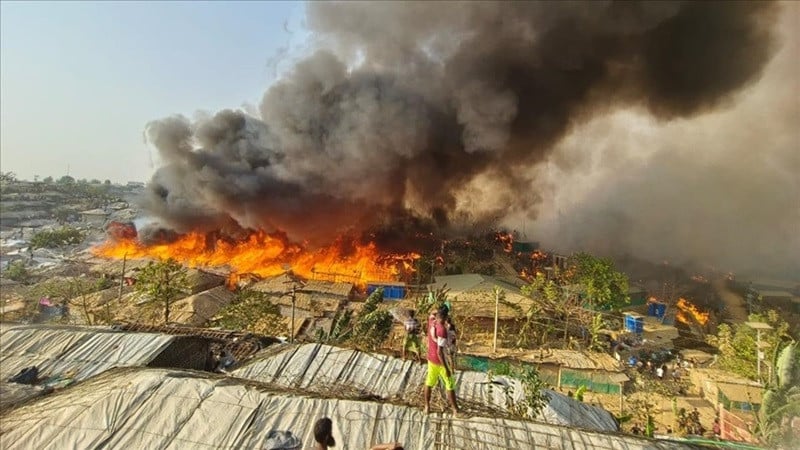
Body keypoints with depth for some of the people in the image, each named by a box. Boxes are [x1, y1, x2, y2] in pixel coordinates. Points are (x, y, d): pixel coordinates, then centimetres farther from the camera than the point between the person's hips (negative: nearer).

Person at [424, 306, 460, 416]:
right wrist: (446, 369, -23)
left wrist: (439, 311, 2)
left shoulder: (431, 322, -8)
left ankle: (427, 406, 31)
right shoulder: (442, 330, -29)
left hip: (431, 359, 7)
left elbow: (432, 315, 20)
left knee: (429, 383, 20)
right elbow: (439, 352, -29)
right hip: (440, 361, -6)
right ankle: (455, 410, 20)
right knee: (450, 385, 10)